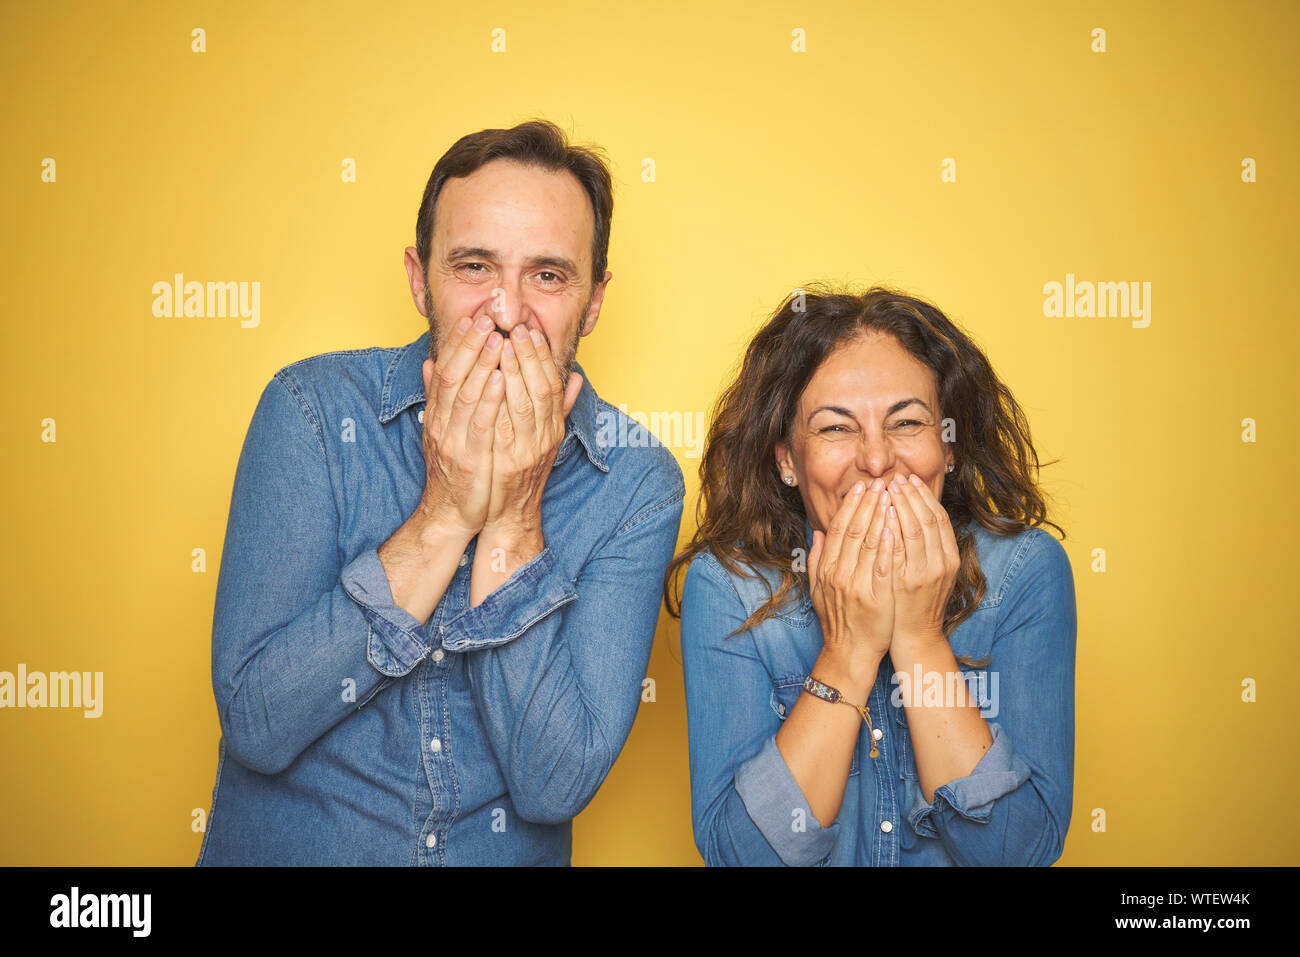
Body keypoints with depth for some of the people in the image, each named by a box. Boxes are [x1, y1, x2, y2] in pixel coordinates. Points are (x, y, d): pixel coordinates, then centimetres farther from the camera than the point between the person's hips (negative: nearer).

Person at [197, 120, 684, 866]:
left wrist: (512, 523, -19)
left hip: (508, 853, 1)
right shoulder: (312, 408, -8)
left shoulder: (638, 482, -8)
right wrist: (443, 516, -20)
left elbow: (555, 784, -13)